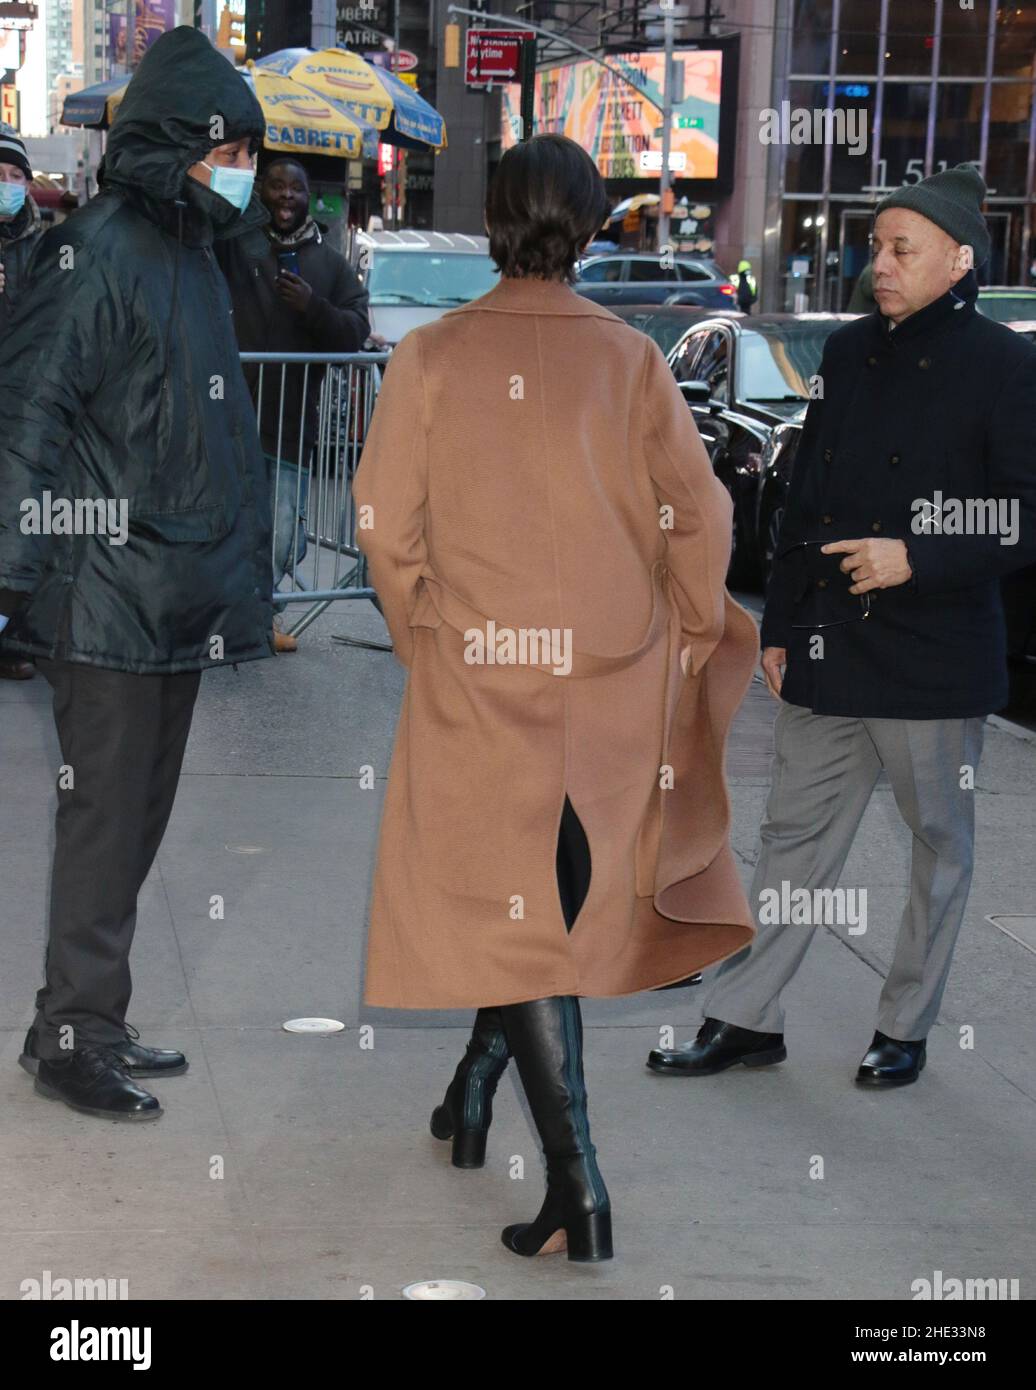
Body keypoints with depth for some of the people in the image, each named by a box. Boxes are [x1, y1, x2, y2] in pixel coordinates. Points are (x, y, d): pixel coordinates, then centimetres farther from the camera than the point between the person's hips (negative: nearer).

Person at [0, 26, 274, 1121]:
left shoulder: (192, 253, 16)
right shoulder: (95, 254, -13)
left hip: (179, 596, 9)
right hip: (109, 595, -9)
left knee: (138, 815, 14)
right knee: (104, 817, -3)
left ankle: (90, 1021, 25)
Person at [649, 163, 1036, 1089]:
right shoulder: (848, 354, 11)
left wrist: (918, 559, -22)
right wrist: (780, 626, 13)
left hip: (935, 661, -5)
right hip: (829, 653, 5)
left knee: (940, 845, 9)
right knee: (796, 836, 9)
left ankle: (906, 1028, 23)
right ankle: (745, 1018, 17)